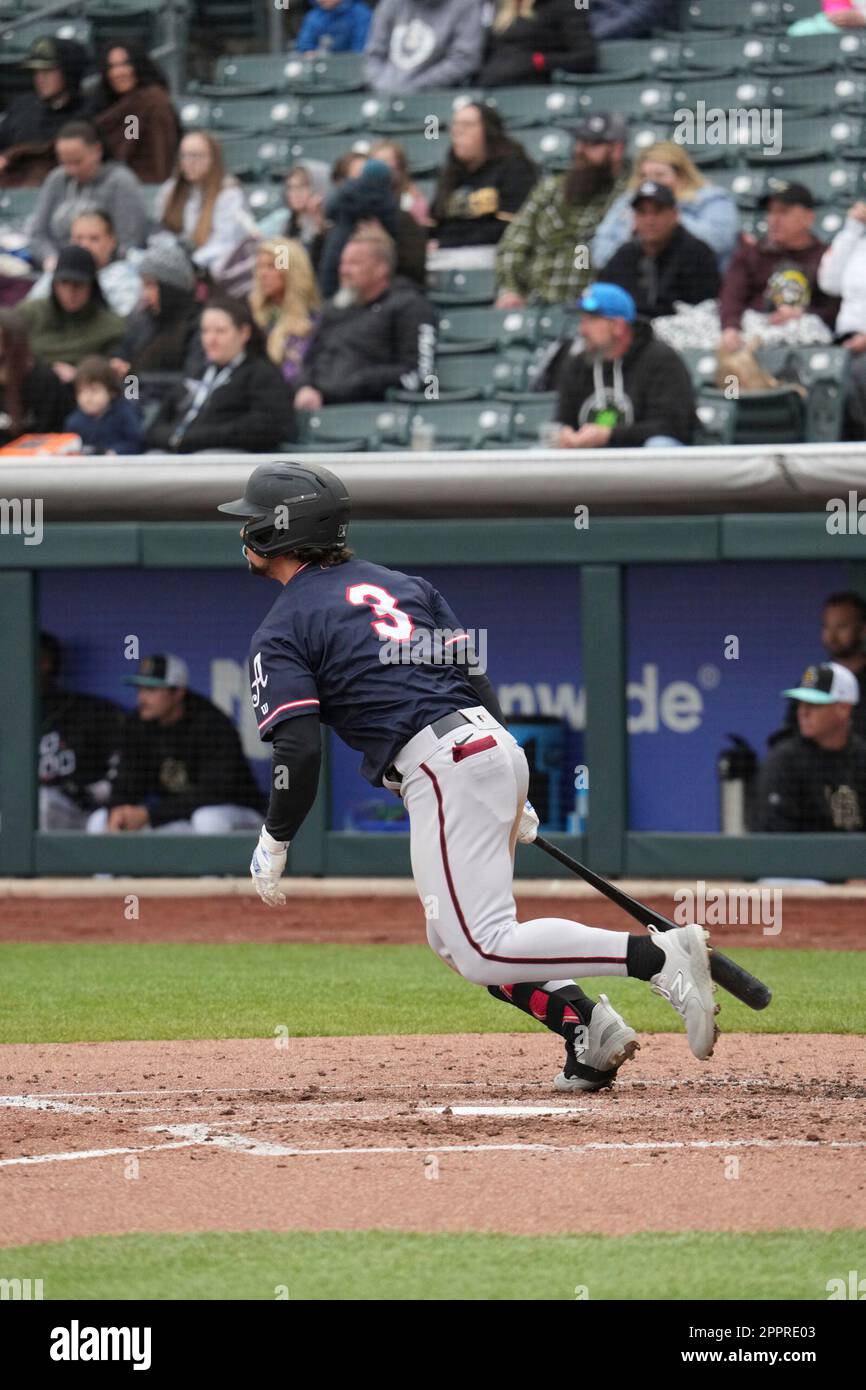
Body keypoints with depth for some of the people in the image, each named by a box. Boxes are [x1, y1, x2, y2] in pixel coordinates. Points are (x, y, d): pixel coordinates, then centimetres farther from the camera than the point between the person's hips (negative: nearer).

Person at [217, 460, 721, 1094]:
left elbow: (300, 751, -10)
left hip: (441, 768, -9)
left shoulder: (280, 633, 1)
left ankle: (661, 955, -25)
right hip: (499, 745, 9)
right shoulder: (402, 583, 23)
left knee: (484, 951, -12)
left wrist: (273, 844, 2)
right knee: (455, 939, 19)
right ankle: (588, 1028, 1)